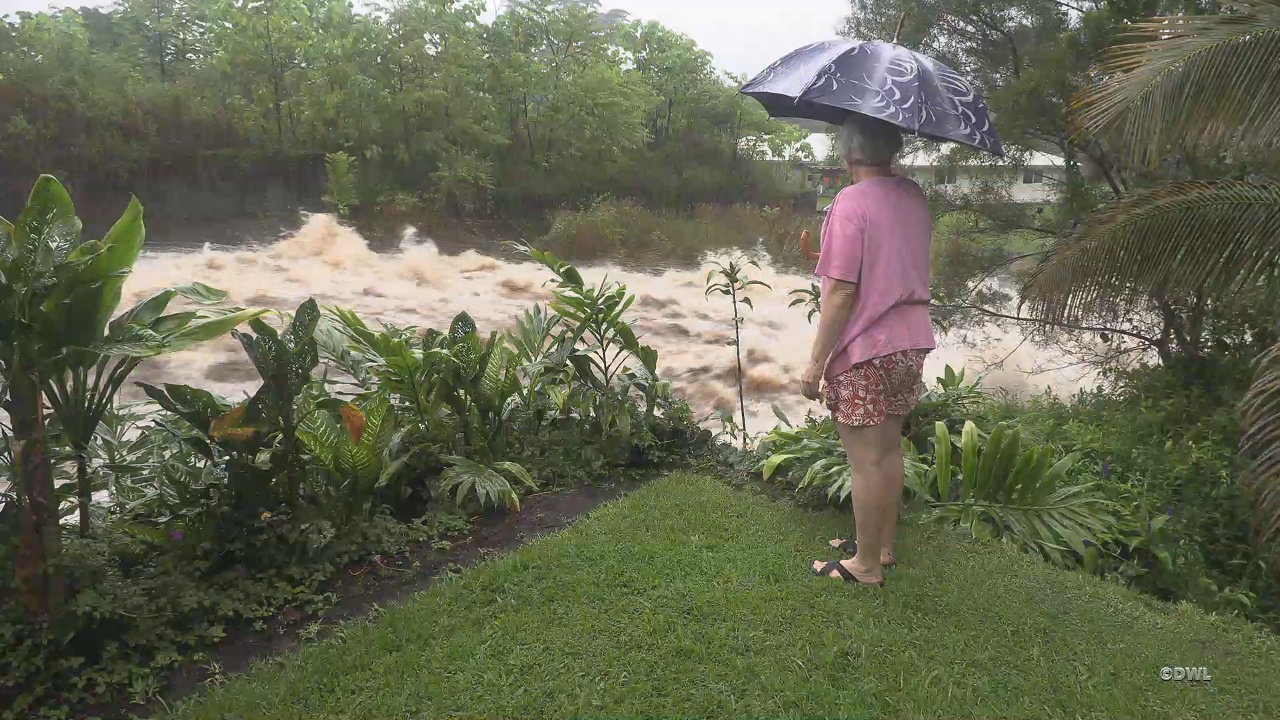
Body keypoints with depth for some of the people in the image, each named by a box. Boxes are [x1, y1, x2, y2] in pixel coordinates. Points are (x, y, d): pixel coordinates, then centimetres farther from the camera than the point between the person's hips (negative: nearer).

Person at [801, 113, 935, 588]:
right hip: (911, 344, 8)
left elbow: (841, 291, -21)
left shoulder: (851, 202, -17)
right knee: (889, 450, 18)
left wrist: (816, 362, -16)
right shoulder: (915, 198, 7)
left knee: (866, 460, 2)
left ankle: (867, 566, 15)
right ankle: (883, 546, 33)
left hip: (864, 352, -8)